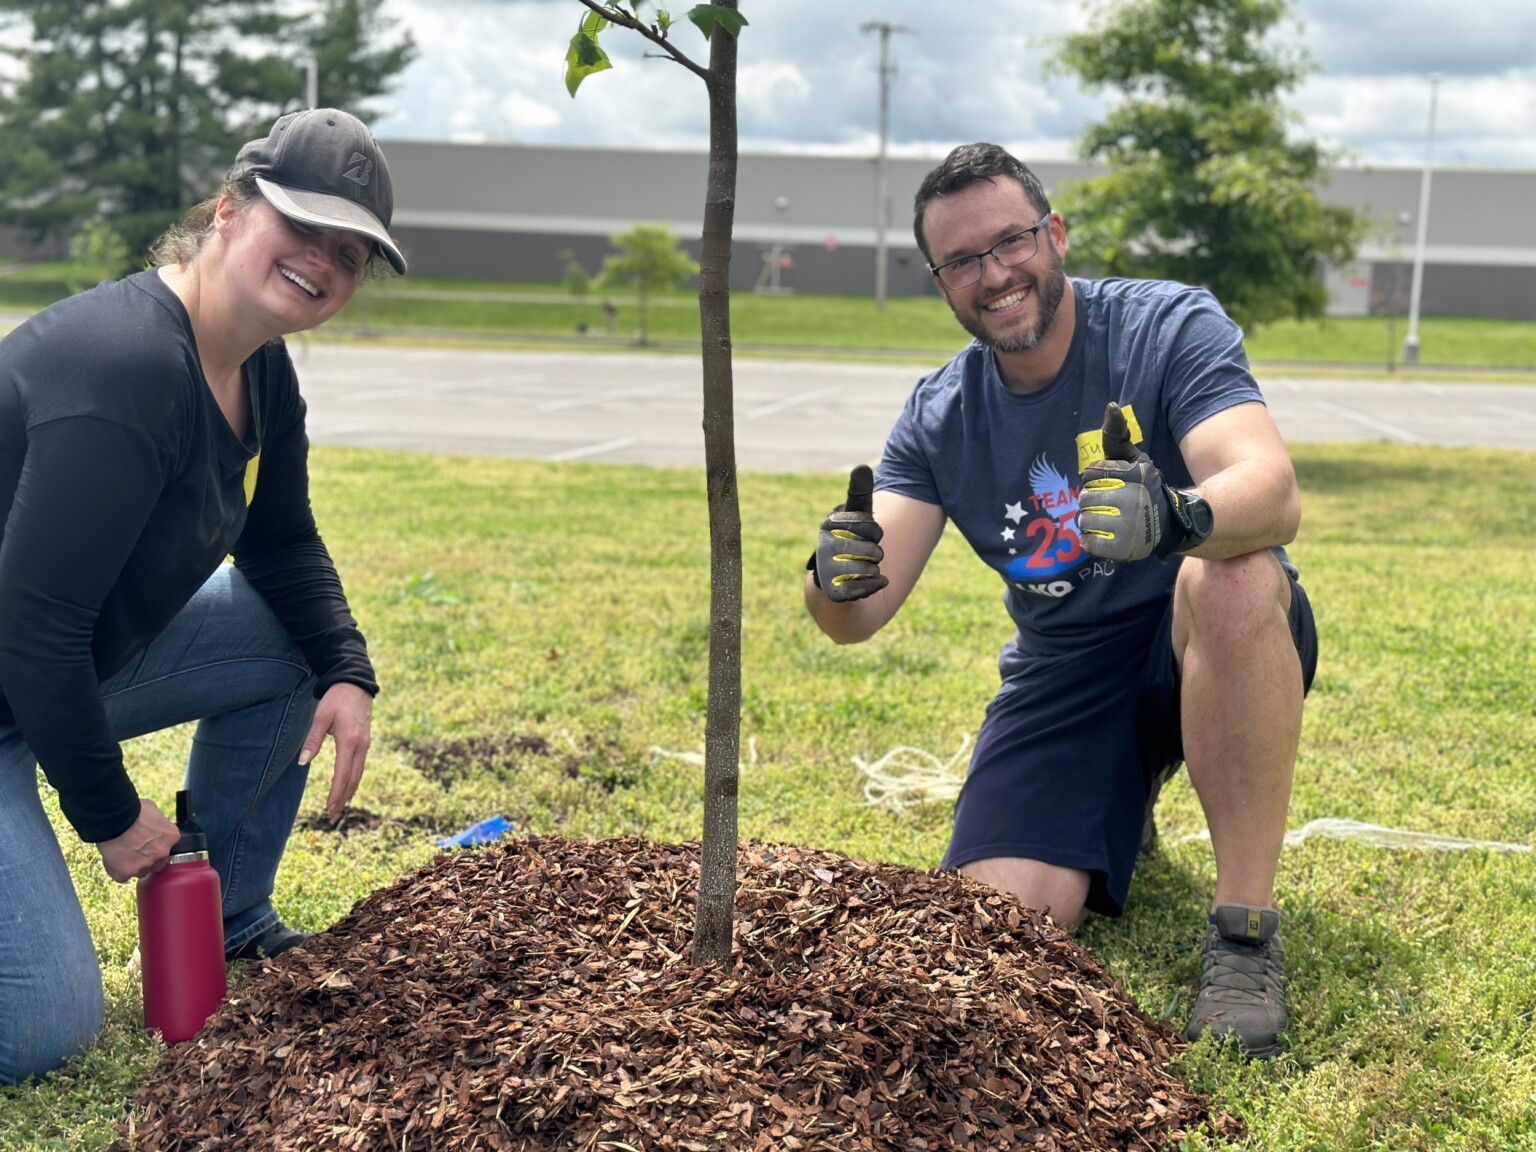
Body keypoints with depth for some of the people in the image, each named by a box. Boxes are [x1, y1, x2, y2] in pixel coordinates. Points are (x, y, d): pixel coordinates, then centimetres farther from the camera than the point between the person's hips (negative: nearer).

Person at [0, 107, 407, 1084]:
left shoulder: (262, 371, 0)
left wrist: (349, 676, -5)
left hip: (78, 664, 9)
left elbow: (283, 542, 13)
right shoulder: (124, 364, -29)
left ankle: (229, 928, 17)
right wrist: (111, 816, -17)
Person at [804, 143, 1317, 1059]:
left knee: (1231, 578, -37)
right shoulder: (941, 417, -1)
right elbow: (860, 617, -10)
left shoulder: (1170, 326, -12)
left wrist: (1175, 517, -53)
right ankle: (1118, 813, 20)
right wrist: (838, 580, -36)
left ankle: (1247, 930, -24)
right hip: (1066, 677, 3)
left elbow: (1275, 491, -30)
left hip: (1221, 653, -3)